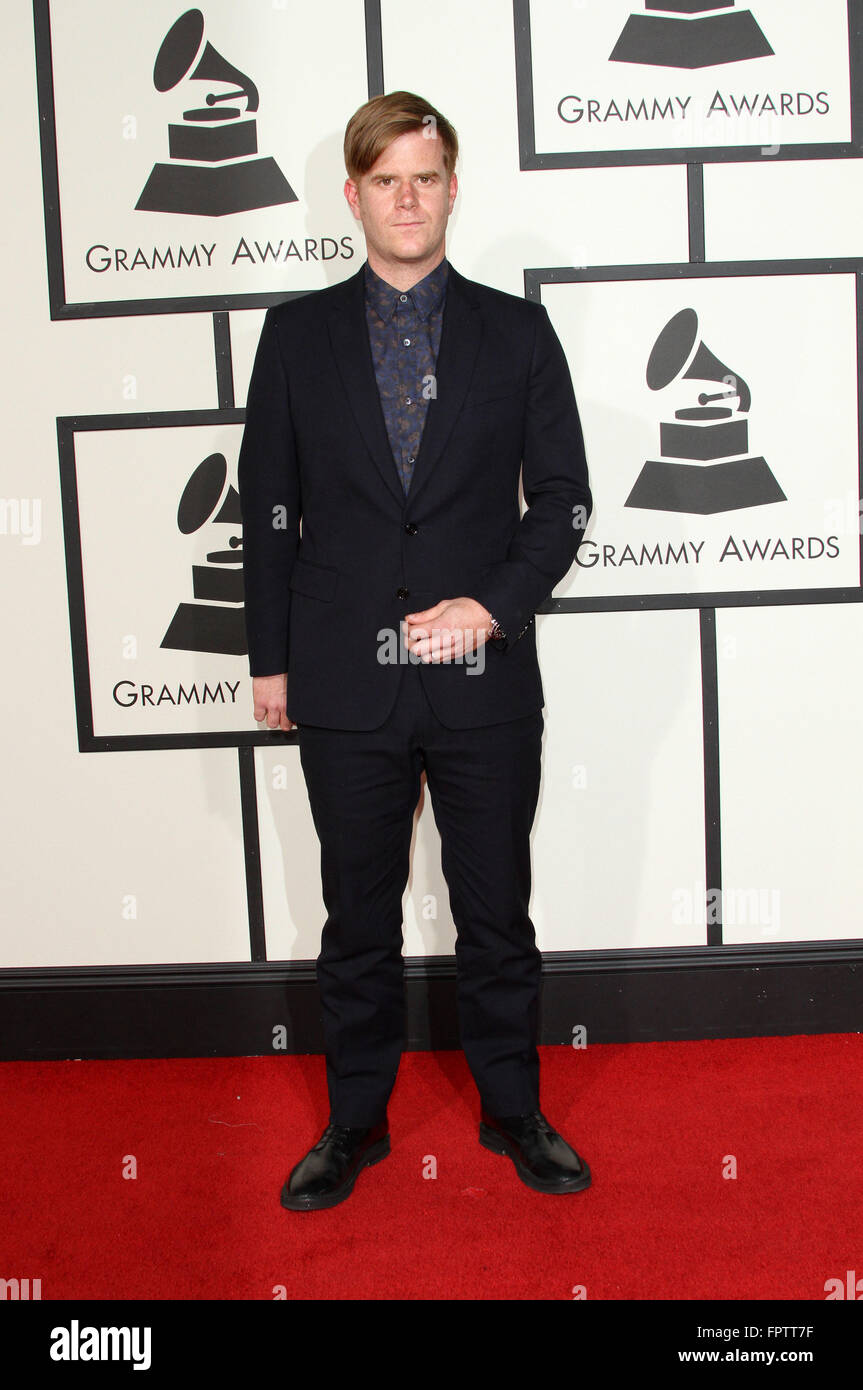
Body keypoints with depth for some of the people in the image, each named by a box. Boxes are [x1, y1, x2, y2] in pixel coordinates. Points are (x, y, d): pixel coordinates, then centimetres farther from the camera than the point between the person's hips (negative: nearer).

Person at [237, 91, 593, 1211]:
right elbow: (269, 506, 7)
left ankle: (512, 1111, 30)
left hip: (485, 679, 0)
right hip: (345, 689, 1)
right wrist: (269, 657, 4)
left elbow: (563, 496, 3)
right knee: (358, 917, 12)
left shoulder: (516, 330, 5)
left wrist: (493, 603, -11)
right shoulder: (298, 333, 7)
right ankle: (355, 1124, 29)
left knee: (497, 910, 11)